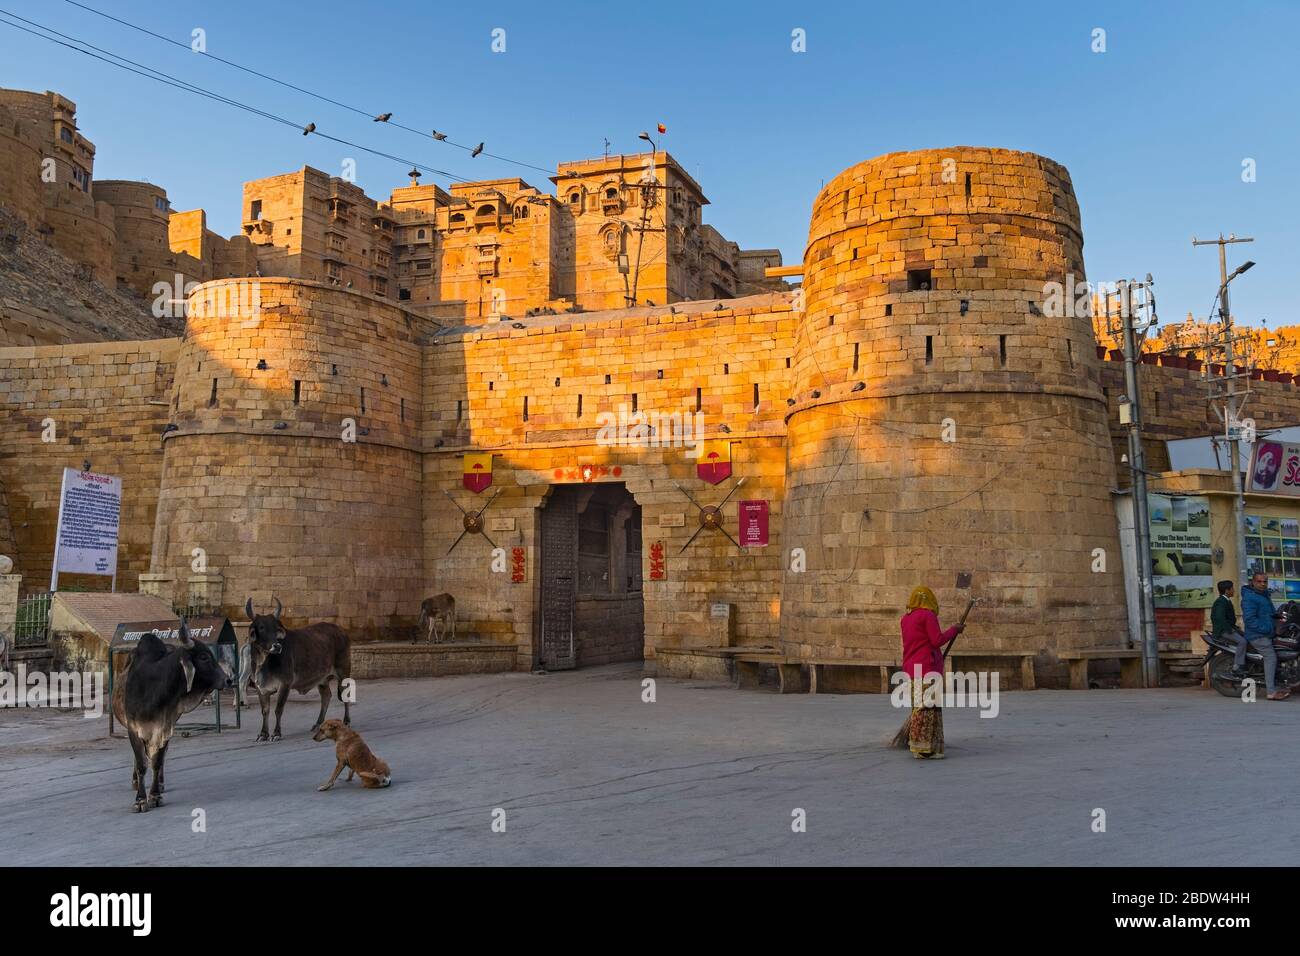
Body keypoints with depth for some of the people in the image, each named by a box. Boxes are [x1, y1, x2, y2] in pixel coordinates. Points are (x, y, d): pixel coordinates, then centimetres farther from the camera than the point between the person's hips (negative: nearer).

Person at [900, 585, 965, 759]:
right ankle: (921, 748, -10)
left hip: (910, 668, 8)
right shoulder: (928, 615, -8)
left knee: (918, 707, 14)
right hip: (927, 667, -8)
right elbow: (937, 640, -12)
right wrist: (954, 630, -1)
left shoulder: (905, 619, 15)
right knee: (927, 706, -7)